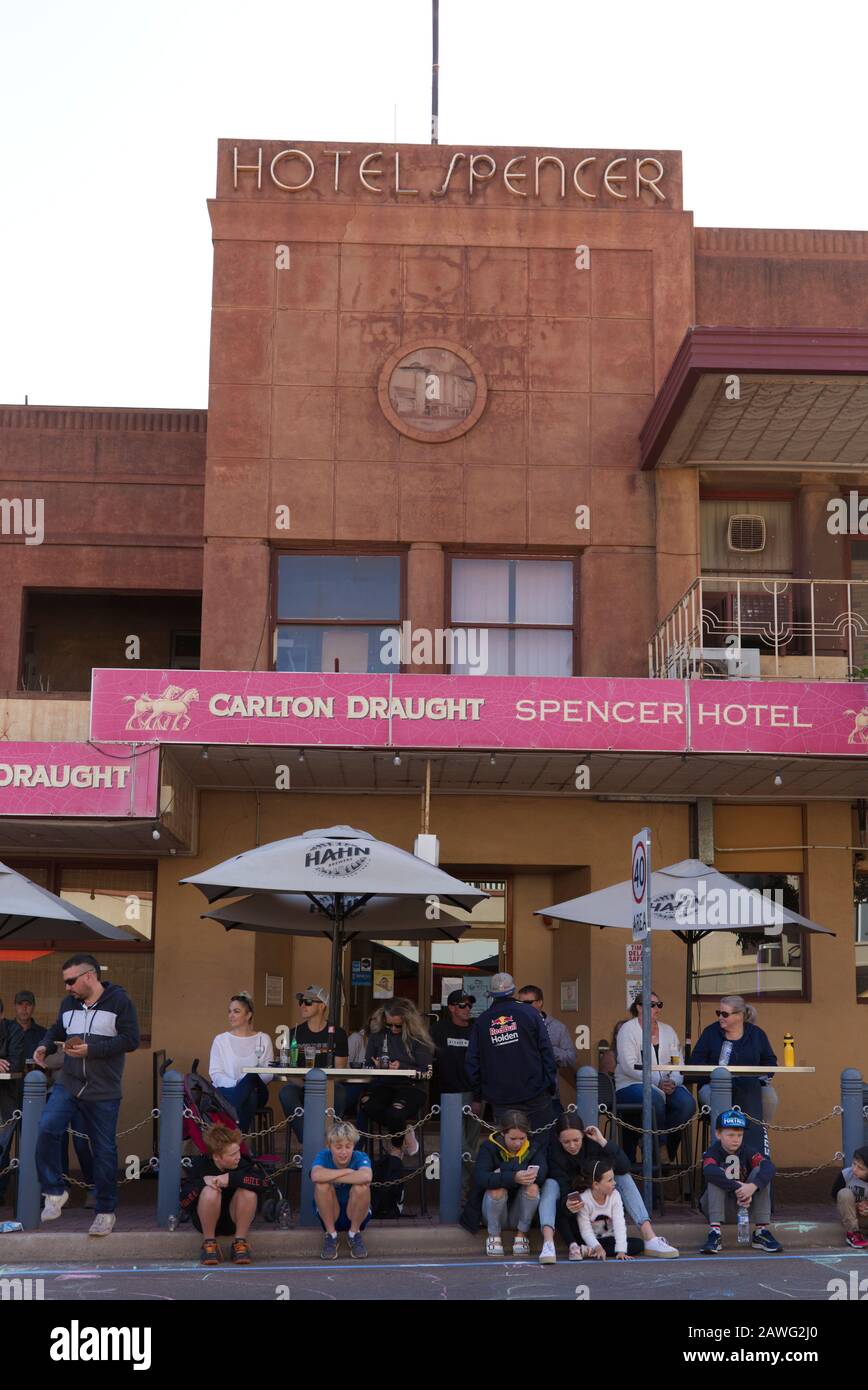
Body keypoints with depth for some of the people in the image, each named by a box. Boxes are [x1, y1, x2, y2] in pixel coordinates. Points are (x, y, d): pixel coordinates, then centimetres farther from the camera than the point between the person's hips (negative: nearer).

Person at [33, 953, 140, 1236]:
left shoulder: (118, 1001, -7)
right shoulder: (69, 1003, 8)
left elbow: (131, 1040, -12)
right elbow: (56, 1031, 24)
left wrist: (91, 1050, -19)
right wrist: (45, 1046, 2)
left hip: (104, 1091, -3)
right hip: (68, 1084, 4)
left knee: (104, 1150, 3)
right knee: (47, 1129, -20)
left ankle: (106, 1211, 17)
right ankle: (54, 1192, -4)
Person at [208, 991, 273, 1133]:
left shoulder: (263, 1039, 12)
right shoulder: (220, 1040, 11)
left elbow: (269, 1073, 5)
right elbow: (215, 1073, 2)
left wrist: (246, 1082, -16)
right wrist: (235, 1084, -17)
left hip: (256, 1090, 1)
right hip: (226, 1090, -1)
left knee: (251, 1076, -36)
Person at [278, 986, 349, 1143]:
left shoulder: (337, 1034, 6)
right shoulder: (295, 1033, 11)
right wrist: (303, 1083, -15)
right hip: (301, 1087, 2)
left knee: (339, 1094, -36)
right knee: (286, 1092, -32)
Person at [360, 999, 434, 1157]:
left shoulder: (417, 1037, 0)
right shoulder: (377, 1034, 10)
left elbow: (427, 1073, -2)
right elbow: (367, 1065, 16)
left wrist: (402, 1068, -14)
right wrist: (376, 1067, -7)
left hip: (410, 1086, -3)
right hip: (383, 1085, 3)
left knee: (395, 1113, -34)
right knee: (366, 1104, -32)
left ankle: (397, 1147, 4)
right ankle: (405, 1128, -6)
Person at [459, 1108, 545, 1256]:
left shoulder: (533, 1146, -3)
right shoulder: (489, 1147, -12)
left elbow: (542, 1172, -21)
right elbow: (480, 1177, -30)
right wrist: (512, 1177, -46)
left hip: (519, 1214, 2)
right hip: (493, 1214, -2)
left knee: (532, 1187, -27)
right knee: (498, 1189, -32)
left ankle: (522, 1234, -7)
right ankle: (494, 1236, -8)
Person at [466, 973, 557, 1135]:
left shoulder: (481, 1022, 5)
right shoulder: (529, 1013, -2)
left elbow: (472, 1062, 6)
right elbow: (546, 1050, -3)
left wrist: (478, 1093, 15)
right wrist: (550, 1084, 3)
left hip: (500, 1099, 2)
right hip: (535, 1096, -2)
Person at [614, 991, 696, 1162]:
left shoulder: (668, 1031, 16)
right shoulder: (628, 1030, 0)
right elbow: (629, 1067, -12)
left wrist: (673, 1082, -15)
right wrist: (658, 1081, -21)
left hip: (667, 1084, 5)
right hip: (631, 1085, -5)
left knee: (687, 1103, -25)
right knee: (655, 1099, -37)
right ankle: (661, 1147, -19)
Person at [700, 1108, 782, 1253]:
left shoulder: (748, 1150, -5)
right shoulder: (712, 1153, -12)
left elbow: (769, 1167, -25)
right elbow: (710, 1171, -37)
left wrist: (753, 1186, -44)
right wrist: (737, 1188, -45)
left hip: (745, 1204, 2)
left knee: (759, 1171, -18)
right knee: (715, 1179, -27)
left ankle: (761, 1231, -21)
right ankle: (714, 1232, -35)